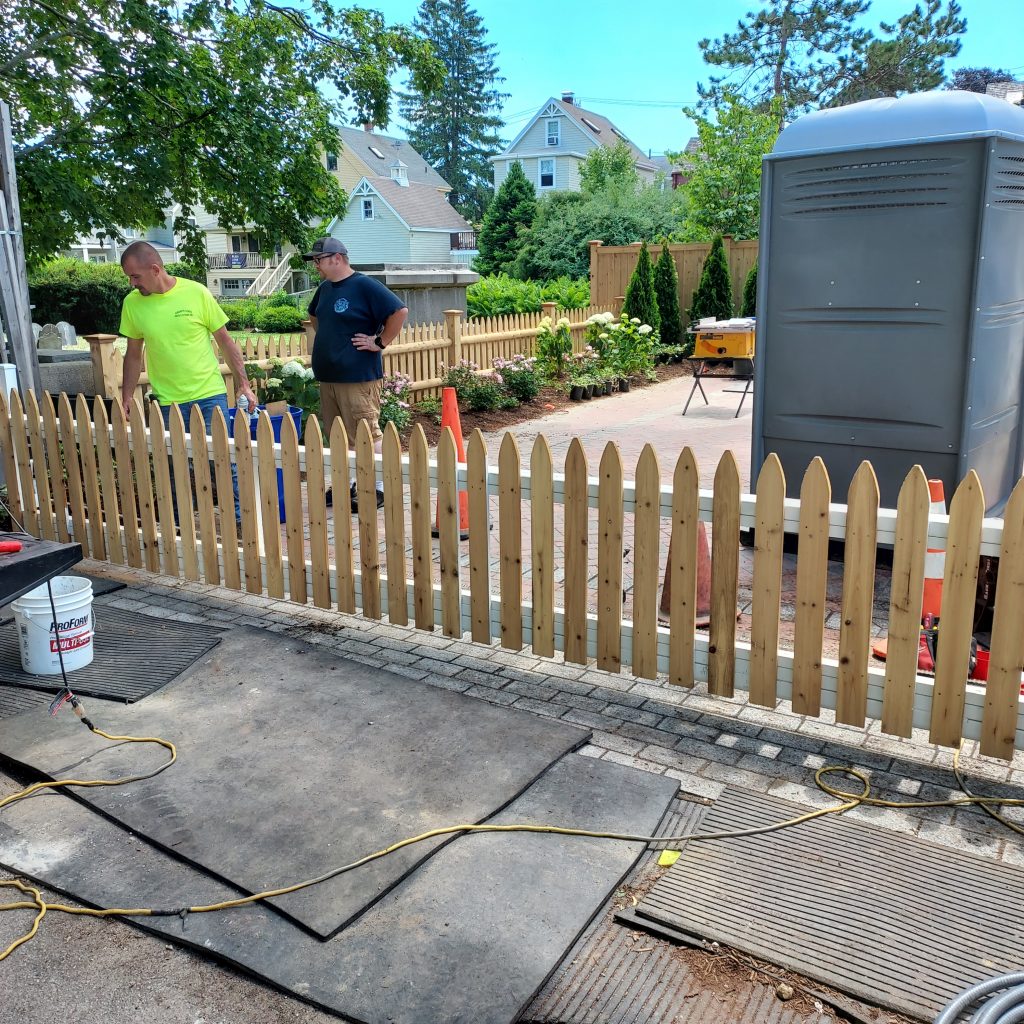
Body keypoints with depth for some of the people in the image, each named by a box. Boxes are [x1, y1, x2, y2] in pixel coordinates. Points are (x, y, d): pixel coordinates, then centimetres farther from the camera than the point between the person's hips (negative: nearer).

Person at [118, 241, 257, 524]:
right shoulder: (132, 303, 0)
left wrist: (243, 382, -3)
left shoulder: (196, 292, -7)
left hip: (210, 394, -2)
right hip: (168, 401, 2)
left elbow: (225, 340, -1)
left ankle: (240, 516, 13)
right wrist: (126, 398, 8)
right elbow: (133, 354, 10)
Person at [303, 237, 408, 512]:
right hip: (328, 377, 8)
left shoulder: (364, 286, -11)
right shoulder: (324, 288, 14)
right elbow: (314, 315, 34)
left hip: (358, 377, -8)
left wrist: (380, 342, -15)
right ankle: (346, 484, 25)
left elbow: (400, 311, -18)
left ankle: (378, 488, 6)